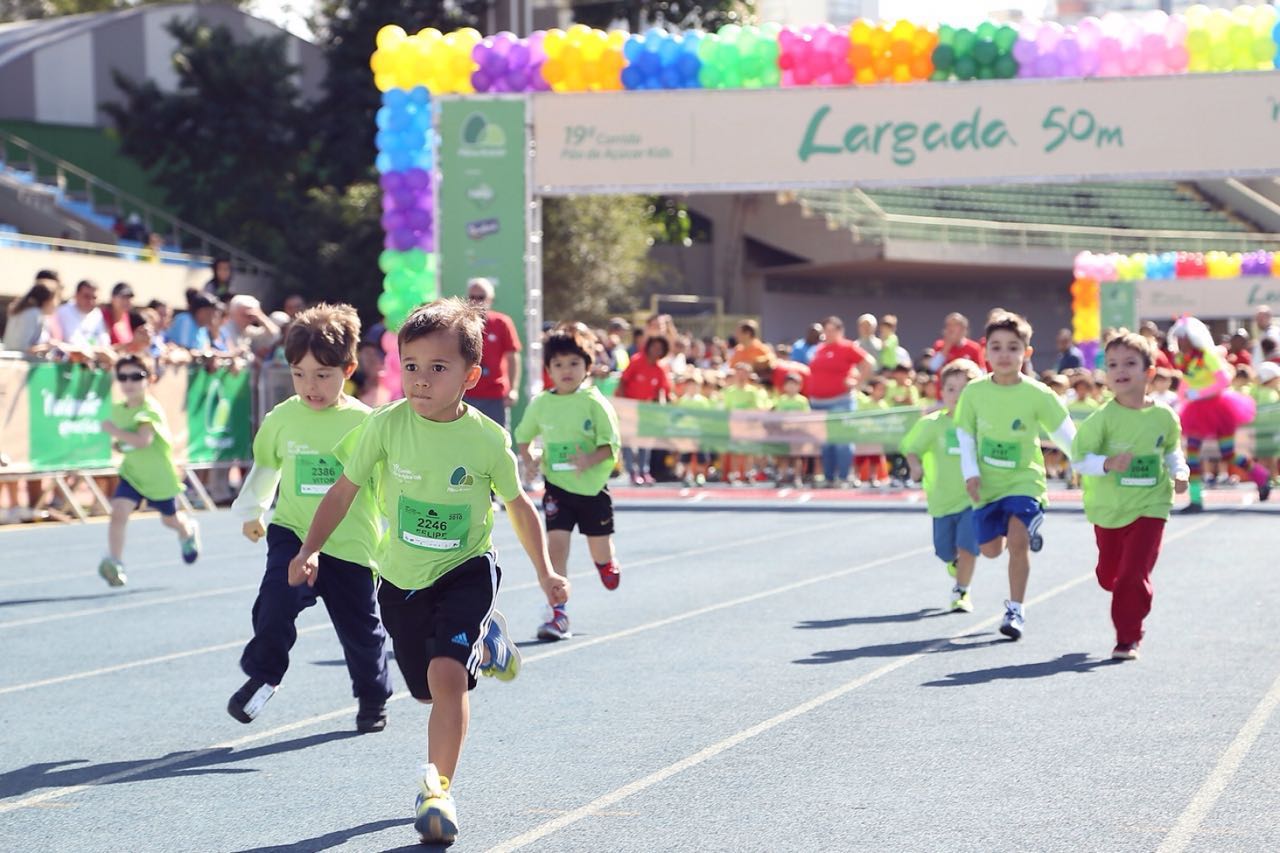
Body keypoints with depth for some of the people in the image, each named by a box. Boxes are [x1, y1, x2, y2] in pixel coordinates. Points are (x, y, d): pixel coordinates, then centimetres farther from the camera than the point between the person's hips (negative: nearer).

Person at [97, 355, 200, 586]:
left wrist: (114, 431, -35)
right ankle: (115, 563, -22)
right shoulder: (117, 409, -3)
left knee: (170, 519, 19)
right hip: (132, 473, 4)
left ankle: (189, 531, 54)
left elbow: (143, 440, -42)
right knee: (118, 512, -21)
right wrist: (119, 445, -3)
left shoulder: (149, 409, -25)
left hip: (160, 476, -4)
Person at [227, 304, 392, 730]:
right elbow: (265, 465, 18)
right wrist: (250, 510, 25)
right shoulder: (281, 419, -1)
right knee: (275, 602, -22)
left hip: (351, 544, -1)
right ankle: (263, 675, 0)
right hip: (292, 534, 1)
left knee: (360, 627, 9)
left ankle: (373, 696, 32)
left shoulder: (365, 423, -9)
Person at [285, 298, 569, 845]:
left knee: (446, 674, -24)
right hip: (402, 578, 3)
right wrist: (309, 550, -10)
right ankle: (482, 641, 49)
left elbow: (519, 506, 2)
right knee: (427, 691, 15)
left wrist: (545, 574, 4)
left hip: (466, 570, -3)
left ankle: (437, 790, -11)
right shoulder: (386, 426, -14)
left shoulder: (488, 440, -15)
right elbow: (343, 491, -2)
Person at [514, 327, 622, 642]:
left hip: (593, 487, -1)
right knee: (556, 544, -13)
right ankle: (557, 612, -10)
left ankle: (608, 564, 49)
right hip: (557, 488, 1)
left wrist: (590, 460, -29)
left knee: (600, 553, 11)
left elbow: (610, 445, -10)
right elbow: (523, 437, 14)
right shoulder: (540, 404, 0)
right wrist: (528, 460, -5)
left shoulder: (595, 403, -9)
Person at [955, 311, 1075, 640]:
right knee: (990, 549, 10)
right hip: (987, 483, 3)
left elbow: (1065, 434, -5)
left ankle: (1015, 610, -6)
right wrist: (970, 473, -7)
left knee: (1017, 541, -20)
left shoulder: (1038, 395, -13)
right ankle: (1027, 529, 45)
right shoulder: (974, 392, -6)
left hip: (1024, 480, -3)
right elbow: (965, 434, 3)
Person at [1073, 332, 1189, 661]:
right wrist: (1107, 464, -33)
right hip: (1108, 510, 1)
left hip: (1149, 507, -1)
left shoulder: (1164, 417, -5)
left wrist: (1179, 473, -4)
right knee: (1108, 575, 17)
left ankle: (1128, 638, 3)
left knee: (1134, 576, -11)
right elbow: (1080, 458, -16)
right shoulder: (1103, 418, -13)